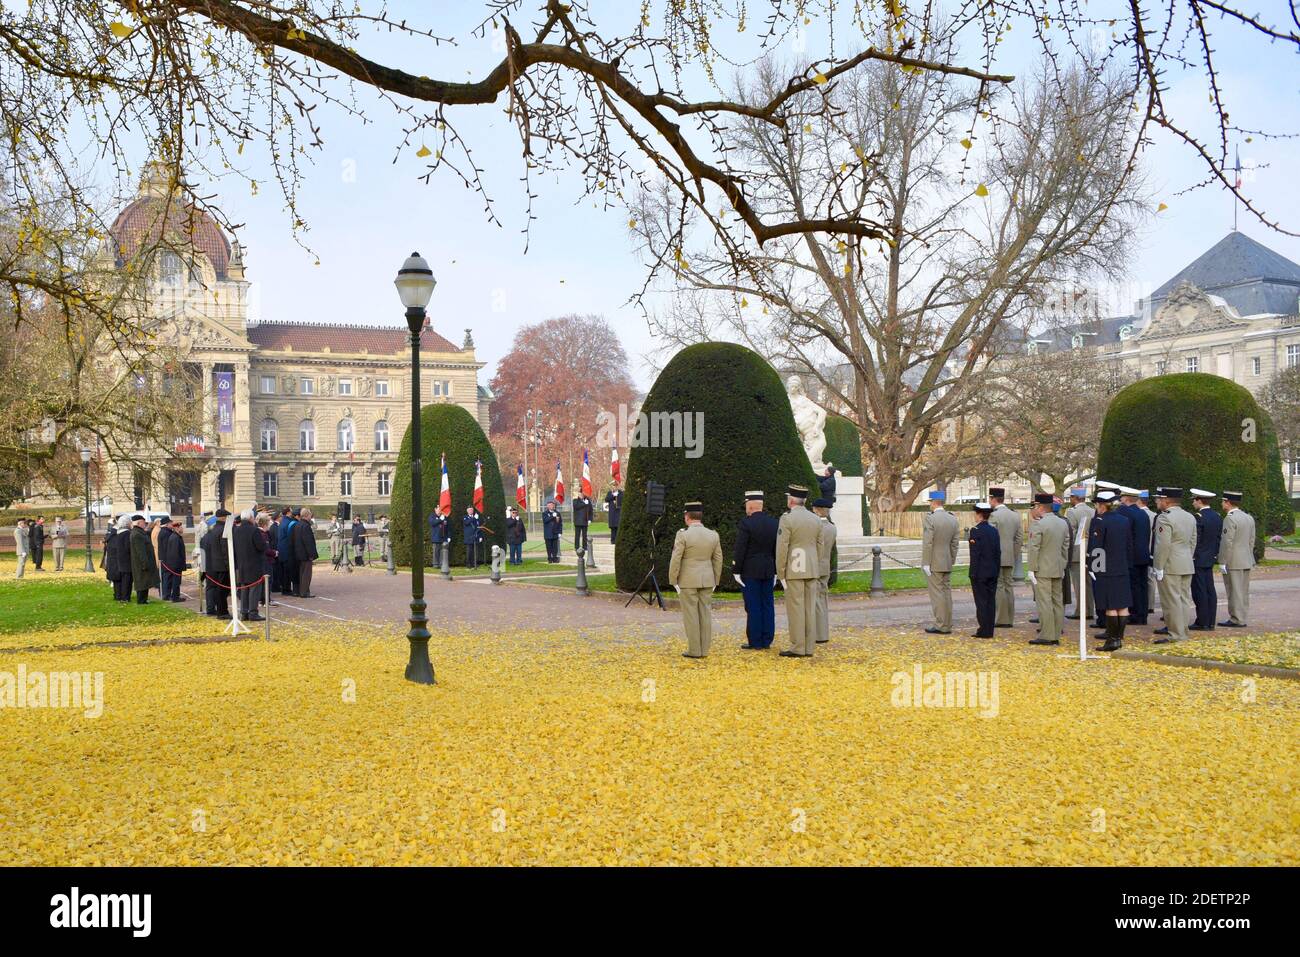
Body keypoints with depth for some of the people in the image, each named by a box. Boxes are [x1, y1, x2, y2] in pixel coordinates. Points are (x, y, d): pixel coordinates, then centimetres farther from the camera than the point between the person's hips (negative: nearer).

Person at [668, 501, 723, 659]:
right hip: (707, 580, 5)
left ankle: (694, 650, 2)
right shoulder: (713, 535, 2)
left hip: (688, 580, -5)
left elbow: (675, 560, -12)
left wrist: (673, 581, -2)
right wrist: (715, 581, 15)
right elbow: (718, 560, 7)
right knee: (705, 613, 8)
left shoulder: (683, 535, -13)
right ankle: (704, 650, 11)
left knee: (691, 615, 0)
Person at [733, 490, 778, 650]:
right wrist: (775, 571, 16)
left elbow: (739, 550, -13)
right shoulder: (774, 523, 6)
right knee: (767, 605, 9)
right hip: (768, 571, 6)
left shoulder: (746, 523, -13)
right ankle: (767, 640, 13)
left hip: (750, 572, -6)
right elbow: (777, 550, 11)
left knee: (753, 607, -2)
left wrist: (736, 571, -7)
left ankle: (755, 642, 1)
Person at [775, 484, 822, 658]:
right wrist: (817, 572, 18)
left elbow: (782, 549, -12)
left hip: (794, 571, -6)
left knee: (795, 609, -2)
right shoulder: (816, 519, 8)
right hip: (811, 571, 6)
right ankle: (809, 648, 11)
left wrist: (780, 573, -6)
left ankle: (797, 648, -1)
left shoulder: (787, 519, -10)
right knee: (810, 608, 8)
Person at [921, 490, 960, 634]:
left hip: (933, 564, -7)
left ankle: (941, 626, -2)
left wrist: (926, 563, -14)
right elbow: (954, 544, 8)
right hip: (947, 564, 7)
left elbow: (927, 543, -17)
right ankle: (947, 625, 16)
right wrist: (952, 562, 14)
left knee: (937, 594, -3)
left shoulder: (929, 519, -15)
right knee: (946, 594, 11)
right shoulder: (953, 519, 6)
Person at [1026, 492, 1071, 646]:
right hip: (1058, 569, 8)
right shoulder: (1063, 523, 9)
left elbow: (1034, 549, -16)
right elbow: (1066, 547, 14)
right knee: (1057, 601, 10)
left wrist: (1031, 569, -10)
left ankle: (1046, 635, -5)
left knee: (1044, 602, -5)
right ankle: (1056, 635, 15)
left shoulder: (1038, 525, -15)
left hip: (1042, 570, -8)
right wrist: (1063, 567, 21)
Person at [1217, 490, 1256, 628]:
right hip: (1246, 562, 9)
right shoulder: (1249, 518, 12)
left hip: (1233, 562, -9)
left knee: (1235, 591, -4)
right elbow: (1252, 541, 16)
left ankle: (1236, 620, -1)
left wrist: (1222, 562, -16)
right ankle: (1242, 618, 18)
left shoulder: (1230, 519, -16)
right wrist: (1249, 557, 21)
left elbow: (1227, 543, -19)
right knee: (1243, 591, 12)